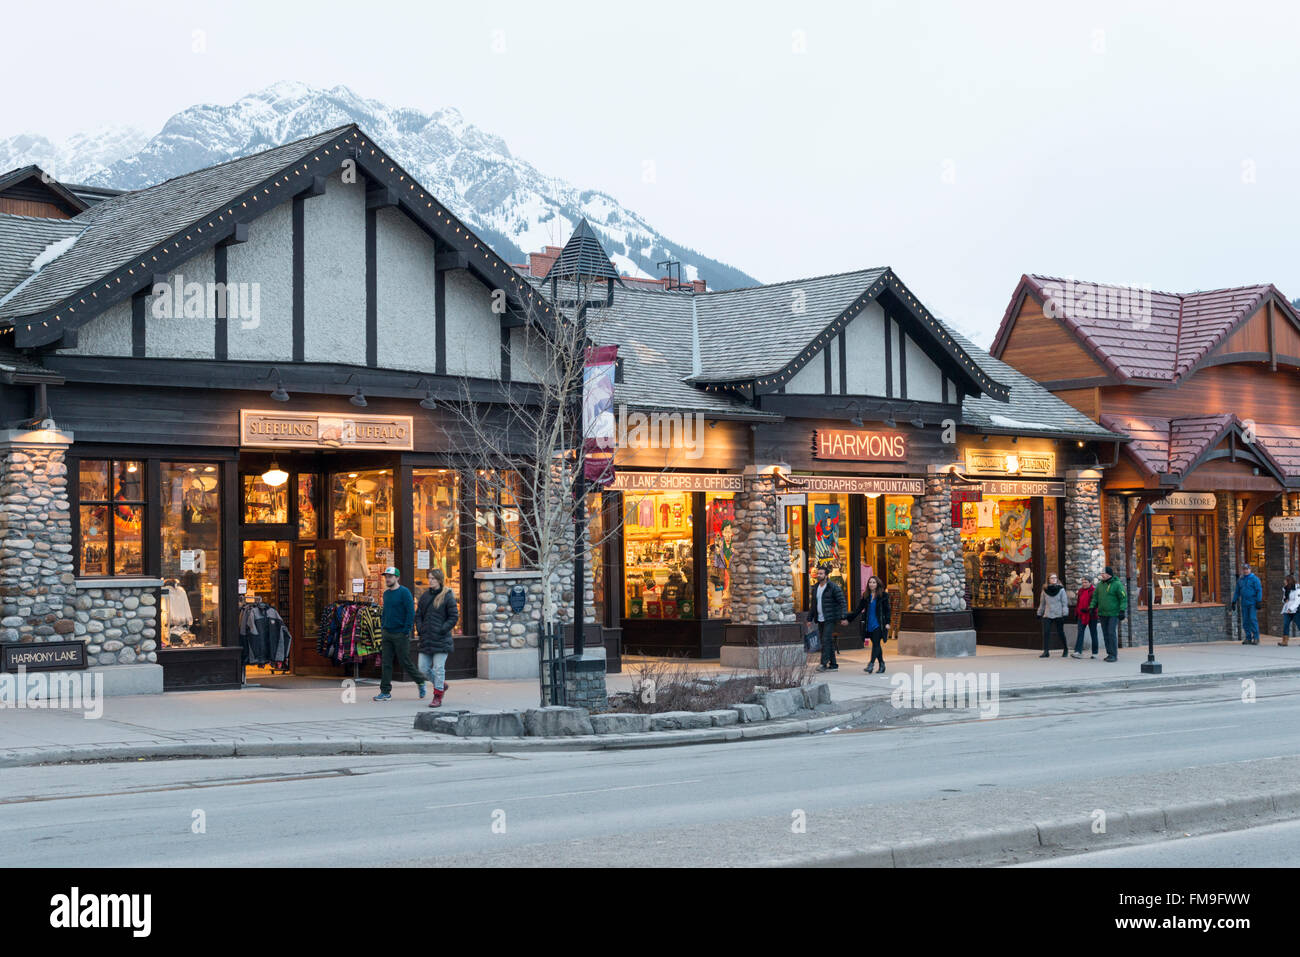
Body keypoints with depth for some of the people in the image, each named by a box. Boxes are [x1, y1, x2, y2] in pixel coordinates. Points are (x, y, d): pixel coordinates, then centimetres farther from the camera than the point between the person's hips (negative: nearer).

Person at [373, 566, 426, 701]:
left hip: (400, 634, -7)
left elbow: (411, 612, -15)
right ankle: (385, 692, 4)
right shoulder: (386, 593, 12)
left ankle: (420, 681, 23)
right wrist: (382, 626, 13)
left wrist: (406, 631, -18)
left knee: (405, 663, 1)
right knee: (385, 663, 2)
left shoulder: (404, 592, -11)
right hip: (387, 634, 7)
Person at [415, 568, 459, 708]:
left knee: (438, 668, -4)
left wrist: (442, 630, -14)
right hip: (426, 640, 6)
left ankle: (438, 697, 5)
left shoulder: (447, 596, -6)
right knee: (423, 668, 6)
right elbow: (418, 615, 18)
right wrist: (420, 629, 3)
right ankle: (442, 685, 29)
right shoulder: (425, 596, 12)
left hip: (441, 640, -6)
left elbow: (454, 616, -7)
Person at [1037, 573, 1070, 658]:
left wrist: (1065, 614, -8)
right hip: (1047, 615, 2)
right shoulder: (1045, 590, 7)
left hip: (1058, 615, -2)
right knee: (1046, 633, -8)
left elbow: (1065, 603, -2)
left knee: (1060, 633, 5)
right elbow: (1042, 603, 15)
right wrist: (1039, 614, 16)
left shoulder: (1061, 589, -1)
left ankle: (1065, 650, 24)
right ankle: (1046, 652, -7)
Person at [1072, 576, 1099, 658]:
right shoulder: (1080, 591, 11)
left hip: (1091, 617, -5)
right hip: (1082, 616, 5)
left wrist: (1087, 609, -23)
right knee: (1080, 633, -6)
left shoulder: (1094, 591, -7)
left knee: (1093, 634, 6)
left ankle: (1095, 653, 14)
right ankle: (1078, 652, -12)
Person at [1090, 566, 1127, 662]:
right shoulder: (1100, 585, 11)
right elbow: (1095, 597, 18)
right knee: (1106, 634, 8)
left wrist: (1122, 611, -16)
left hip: (1114, 614, -7)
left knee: (1112, 633, -12)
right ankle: (1109, 653, 16)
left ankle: (1114, 655, -8)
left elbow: (1123, 598, -10)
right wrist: (1092, 607, 7)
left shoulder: (1117, 584, -8)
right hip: (1103, 614, 7)